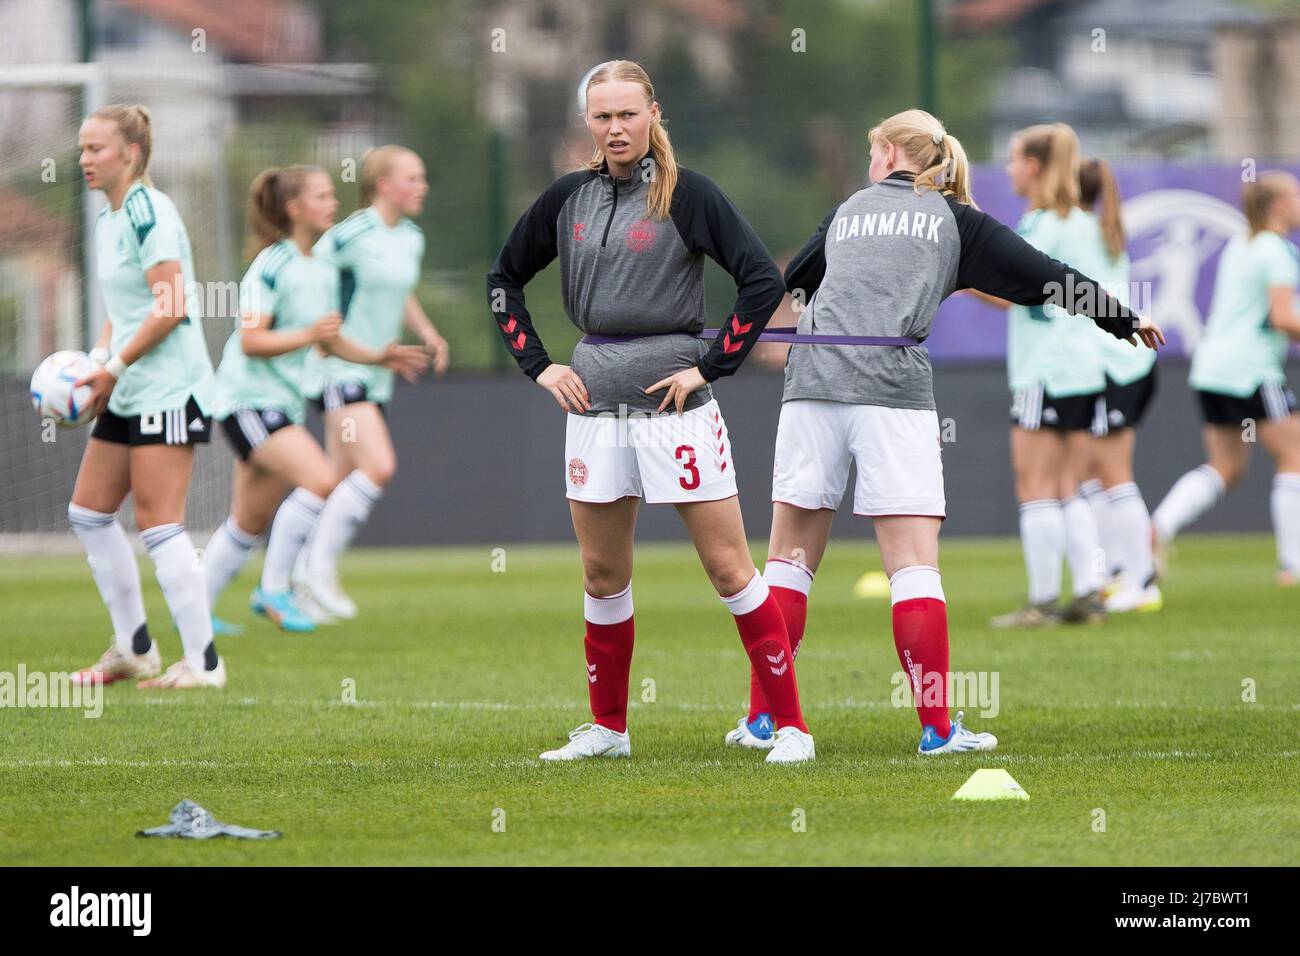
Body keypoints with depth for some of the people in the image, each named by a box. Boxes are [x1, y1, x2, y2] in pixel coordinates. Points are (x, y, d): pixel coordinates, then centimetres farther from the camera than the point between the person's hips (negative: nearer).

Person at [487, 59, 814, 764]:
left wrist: (709, 366, -10)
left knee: (728, 568, -5)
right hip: (594, 403, 5)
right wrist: (537, 364, 10)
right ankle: (607, 727, 23)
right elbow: (504, 277, 21)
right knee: (602, 577, 10)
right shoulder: (568, 199, 8)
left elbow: (764, 281, -9)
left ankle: (789, 724, -1)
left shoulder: (686, 195, -6)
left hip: (674, 403, -5)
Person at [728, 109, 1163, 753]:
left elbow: (788, 281, 35)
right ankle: (937, 727, -9)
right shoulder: (955, 221, 12)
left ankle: (761, 720, 8)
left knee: (791, 556, 8)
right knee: (913, 563, -4)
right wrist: (1122, 320, 19)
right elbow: (1042, 277, 10)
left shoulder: (846, 212, 20)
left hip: (811, 386, 3)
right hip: (894, 393, -3)